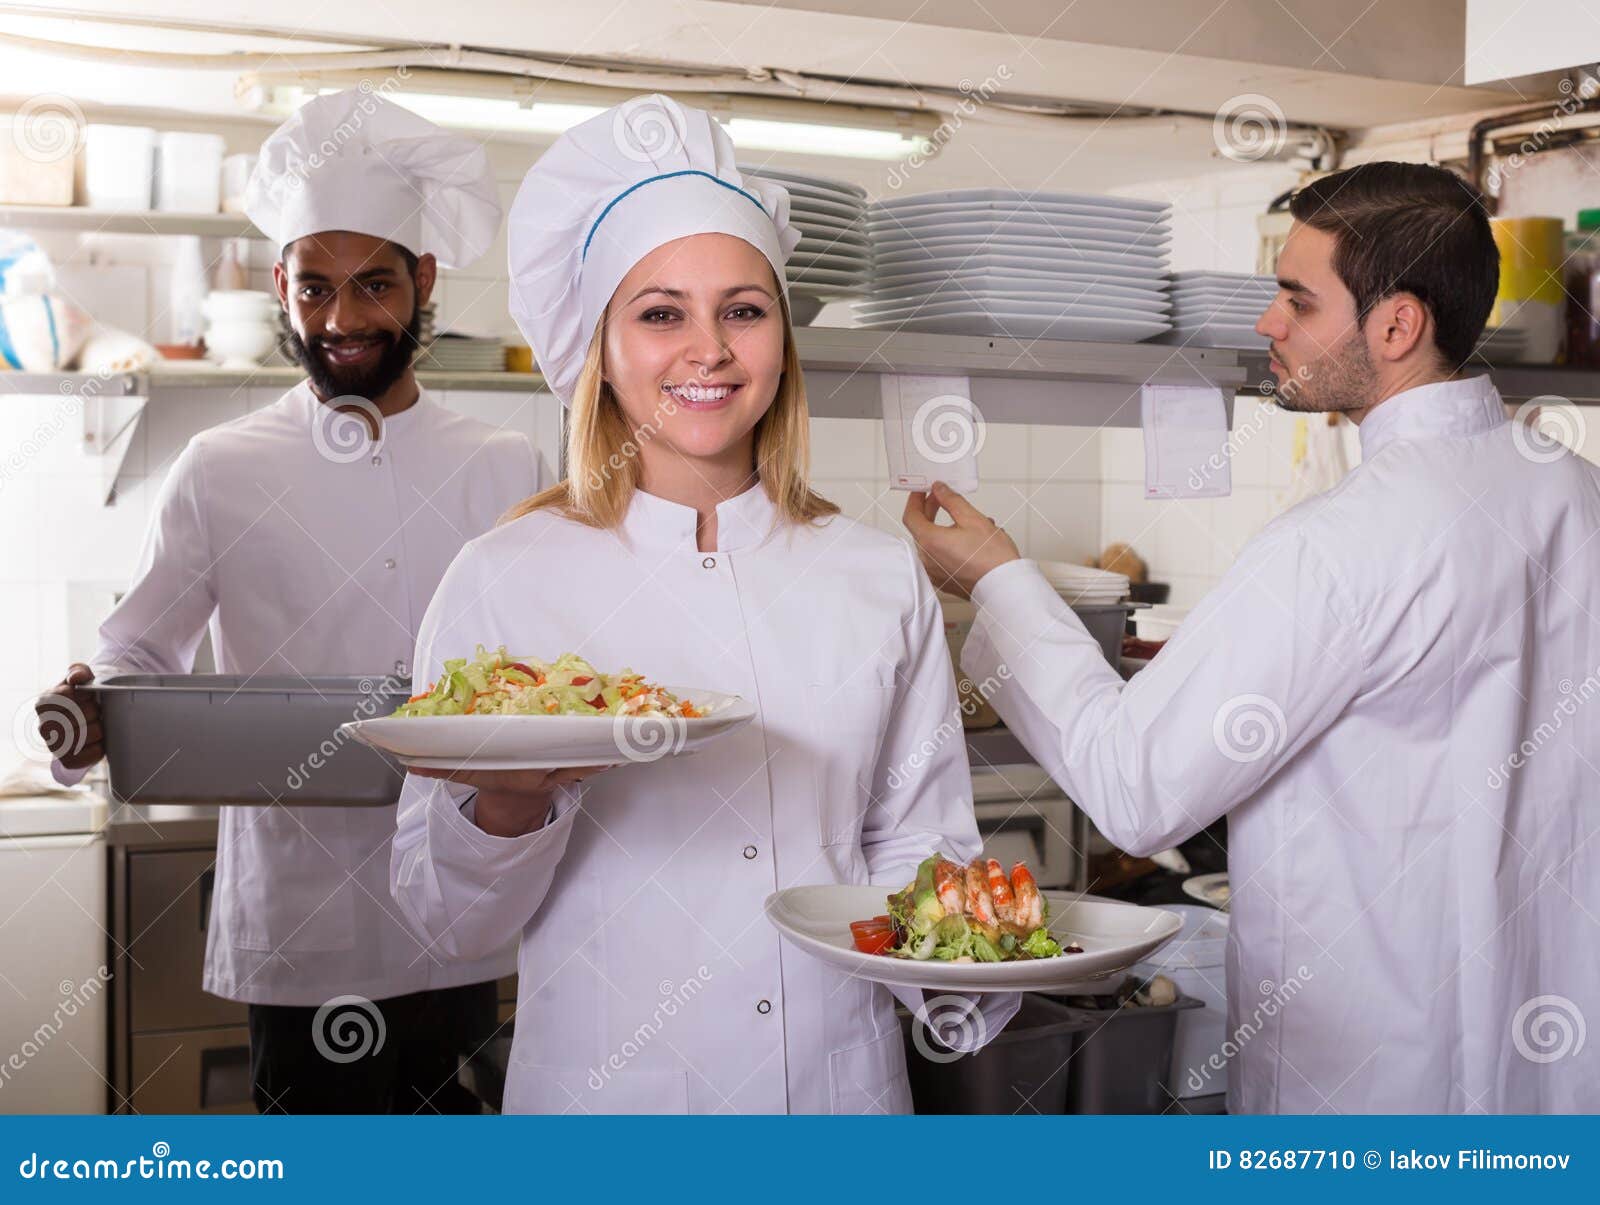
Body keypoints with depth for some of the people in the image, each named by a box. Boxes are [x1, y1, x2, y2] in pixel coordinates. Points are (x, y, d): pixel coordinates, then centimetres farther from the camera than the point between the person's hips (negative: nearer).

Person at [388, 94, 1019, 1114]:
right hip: (605, 1089, -2)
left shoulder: (882, 580, 0)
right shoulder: (507, 580, -7)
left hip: (842, 1086, 2)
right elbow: (458, 923, -7)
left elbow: (917, 845, 6)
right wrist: (509, 805, -26)